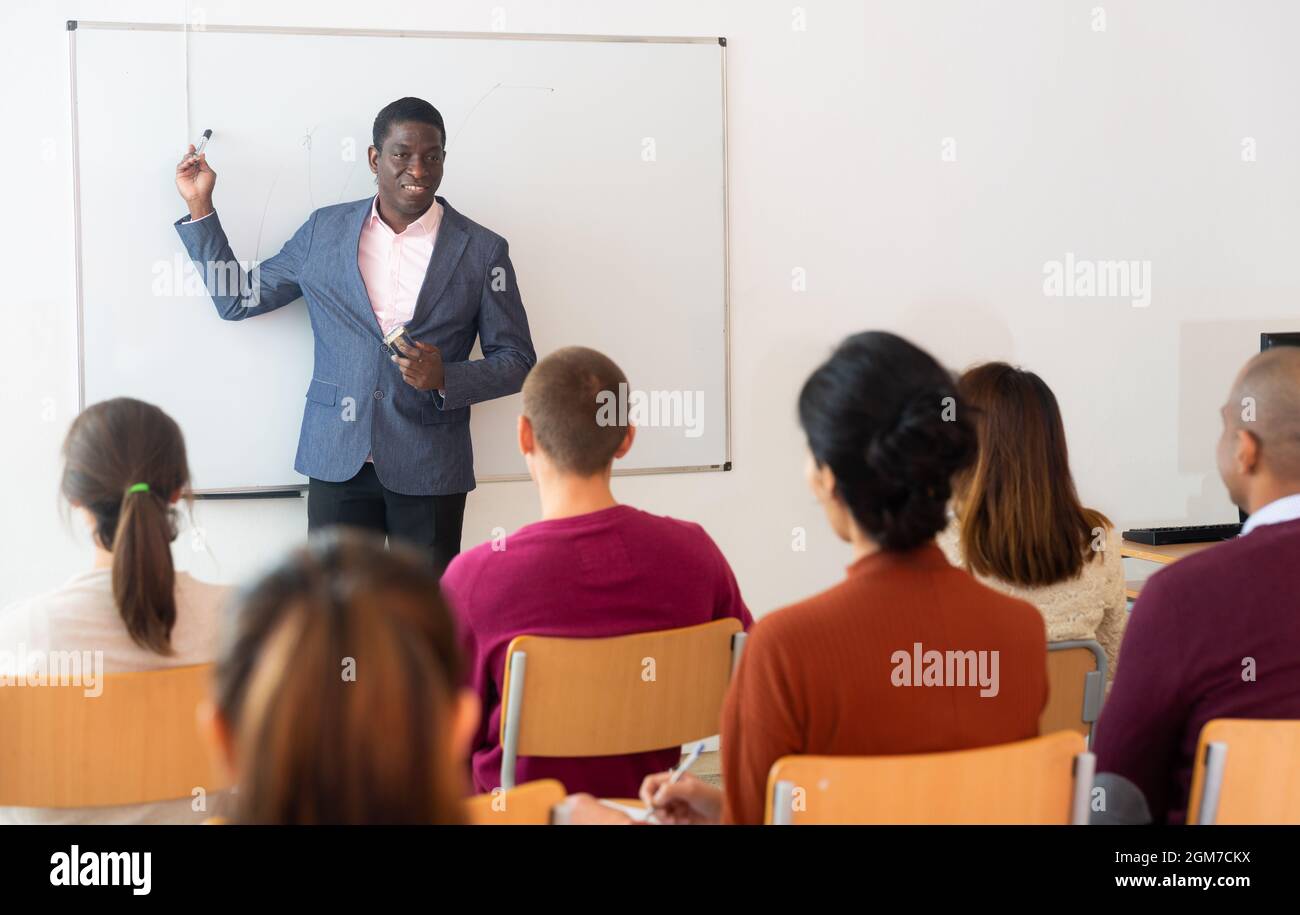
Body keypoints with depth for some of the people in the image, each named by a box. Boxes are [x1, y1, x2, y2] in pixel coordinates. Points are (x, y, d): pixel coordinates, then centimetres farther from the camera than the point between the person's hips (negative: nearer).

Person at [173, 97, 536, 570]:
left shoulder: (482, 250, 0)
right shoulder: (324, 230, 7)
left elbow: (517, 361, 3)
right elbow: (236, 299, 13)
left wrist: (445, 378, -15)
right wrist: (199, 208, 5)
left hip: (428, 472, -1)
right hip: (337, 462, 2)